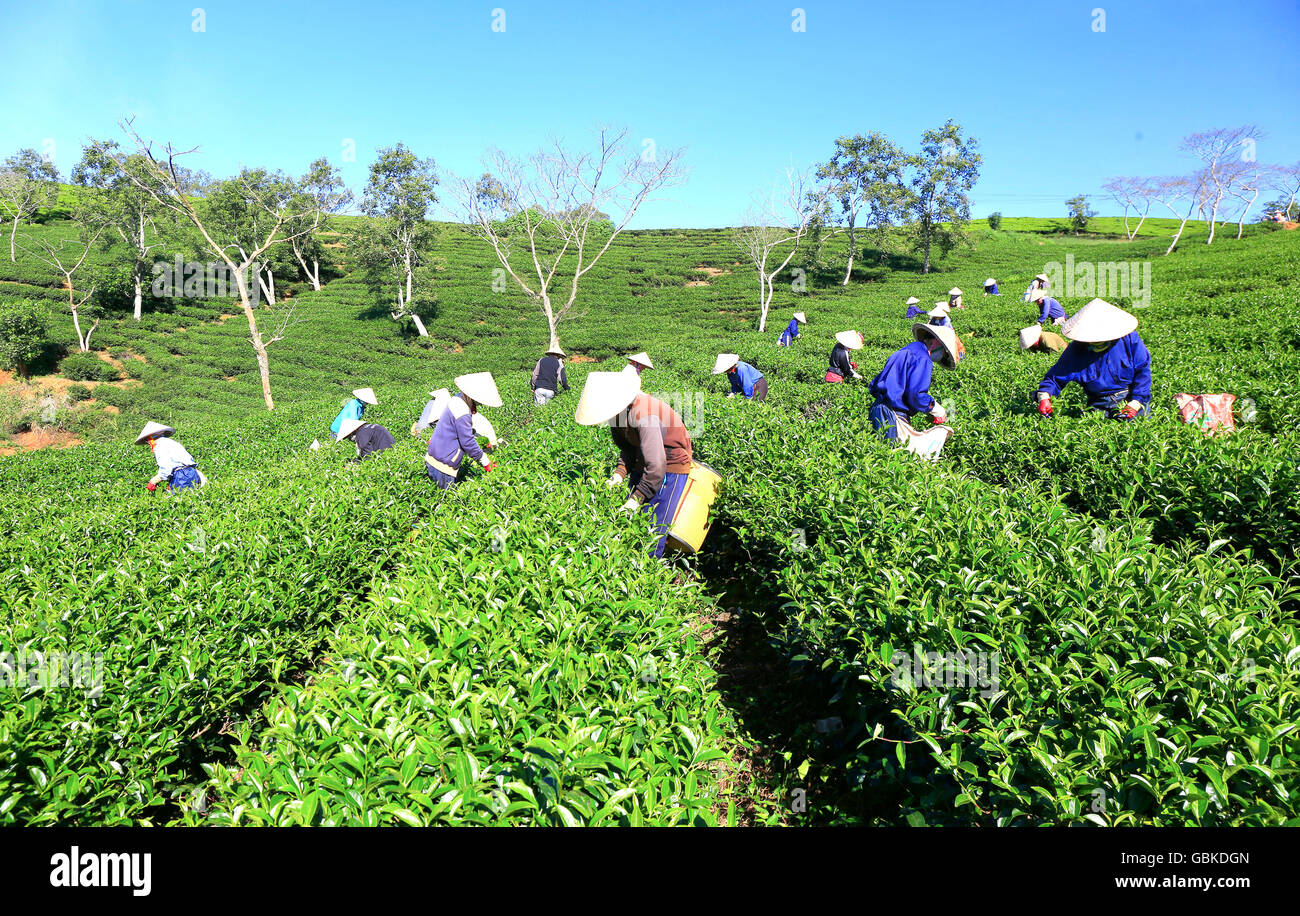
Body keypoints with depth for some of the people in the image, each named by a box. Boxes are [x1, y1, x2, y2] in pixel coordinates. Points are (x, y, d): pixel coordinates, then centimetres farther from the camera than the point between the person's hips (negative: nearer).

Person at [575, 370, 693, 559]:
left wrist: (637, 498, -29)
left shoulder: (643, 414, -34)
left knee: (654, 527, -9)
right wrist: (620, 473, -10)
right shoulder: (617, 412, -7)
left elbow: (656, 466, -35)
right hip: (644, 463, 8)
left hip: (672, 465, -8)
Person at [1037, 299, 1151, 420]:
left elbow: (1143, 371, -4)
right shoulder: (1076, 350, -9)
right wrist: (1044, 397, -22)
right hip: (1099, 404, 0)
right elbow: (1056, 376, -2)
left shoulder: (1129, 340, -10)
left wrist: (1134, 405, -12)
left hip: (1131, 397, 0)